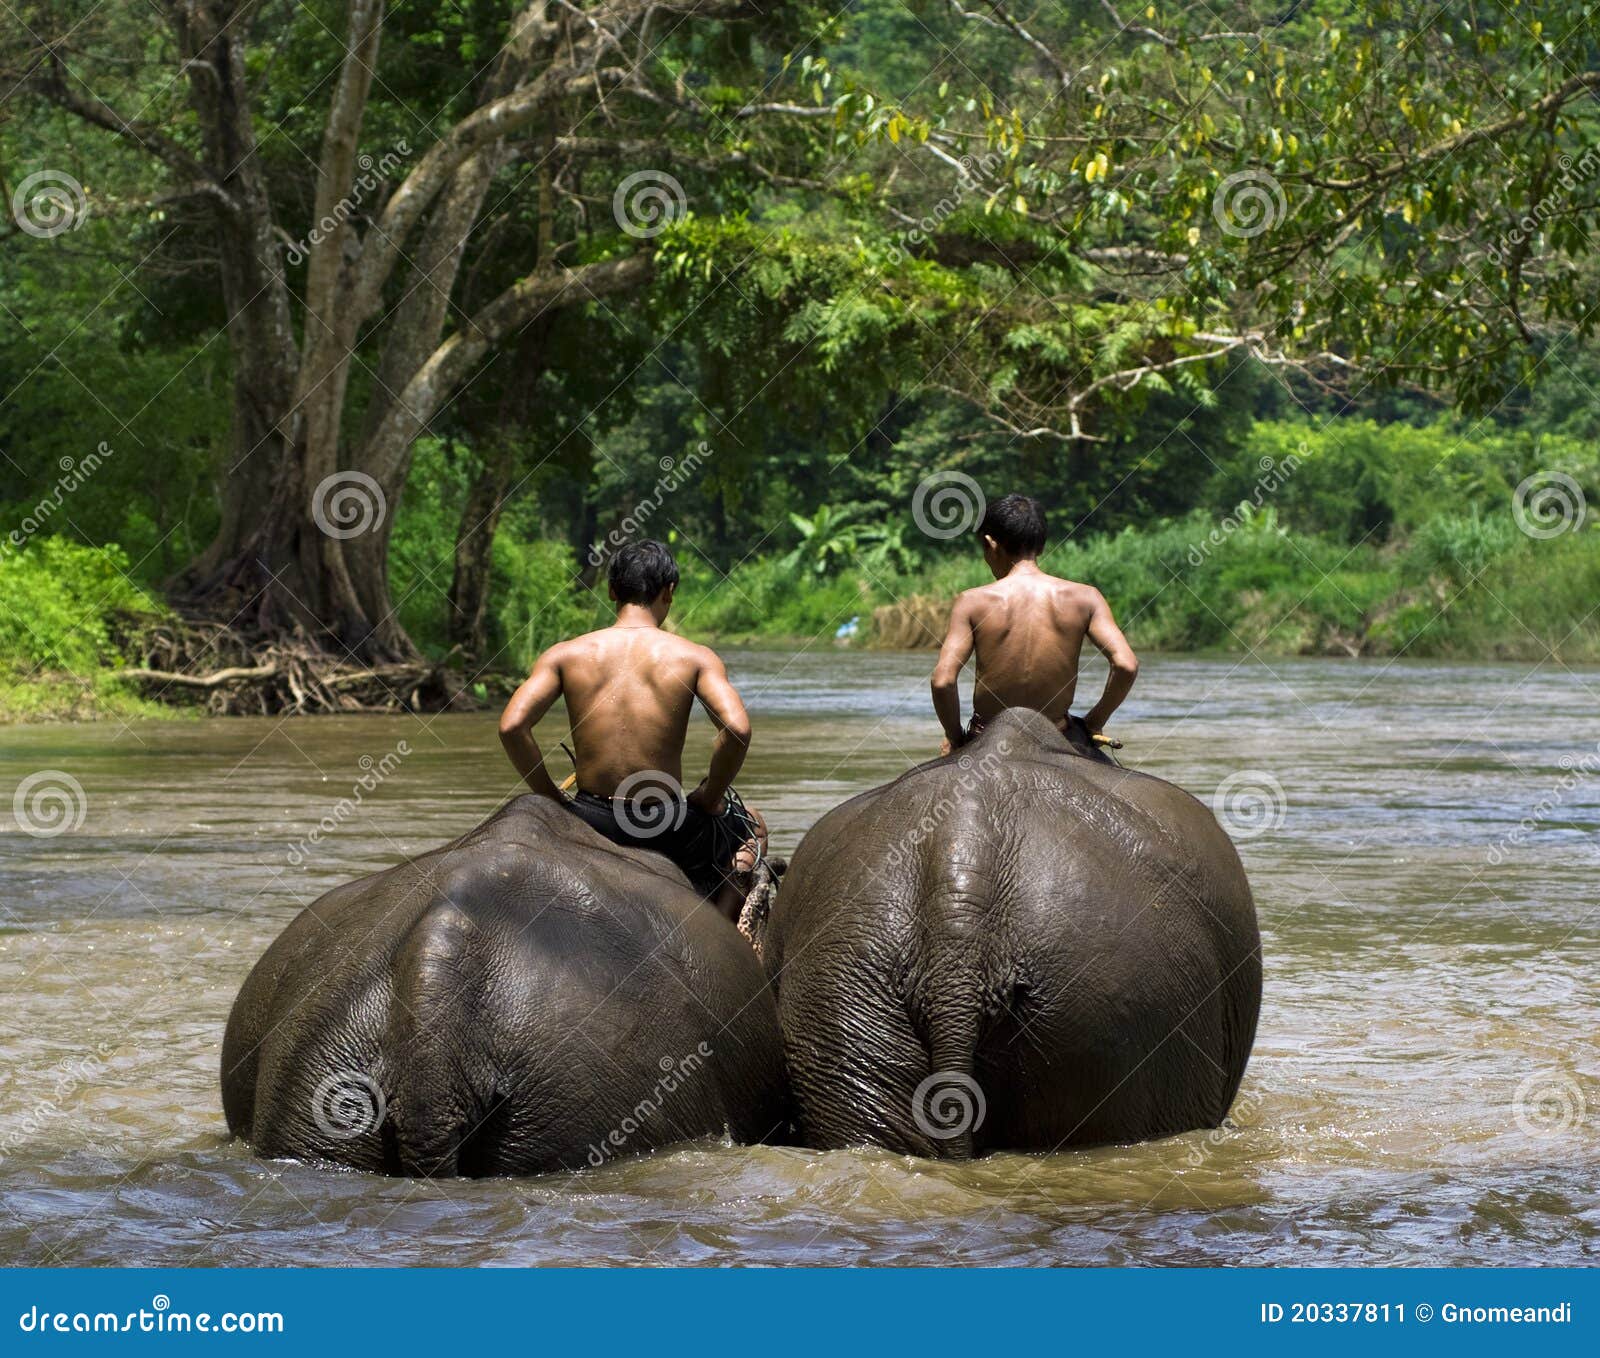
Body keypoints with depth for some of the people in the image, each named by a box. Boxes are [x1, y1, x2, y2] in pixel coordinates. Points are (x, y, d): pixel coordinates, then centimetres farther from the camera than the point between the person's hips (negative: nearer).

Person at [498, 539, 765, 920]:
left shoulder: (565, 655, -1)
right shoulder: (694, 657, -5)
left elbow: (512, 726, -12)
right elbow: (737, 730, -20)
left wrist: (551, 798, 1)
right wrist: (709, 799, -4)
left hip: (589, 820, 2)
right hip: (666, 826, -2)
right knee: (751, 829, 31)